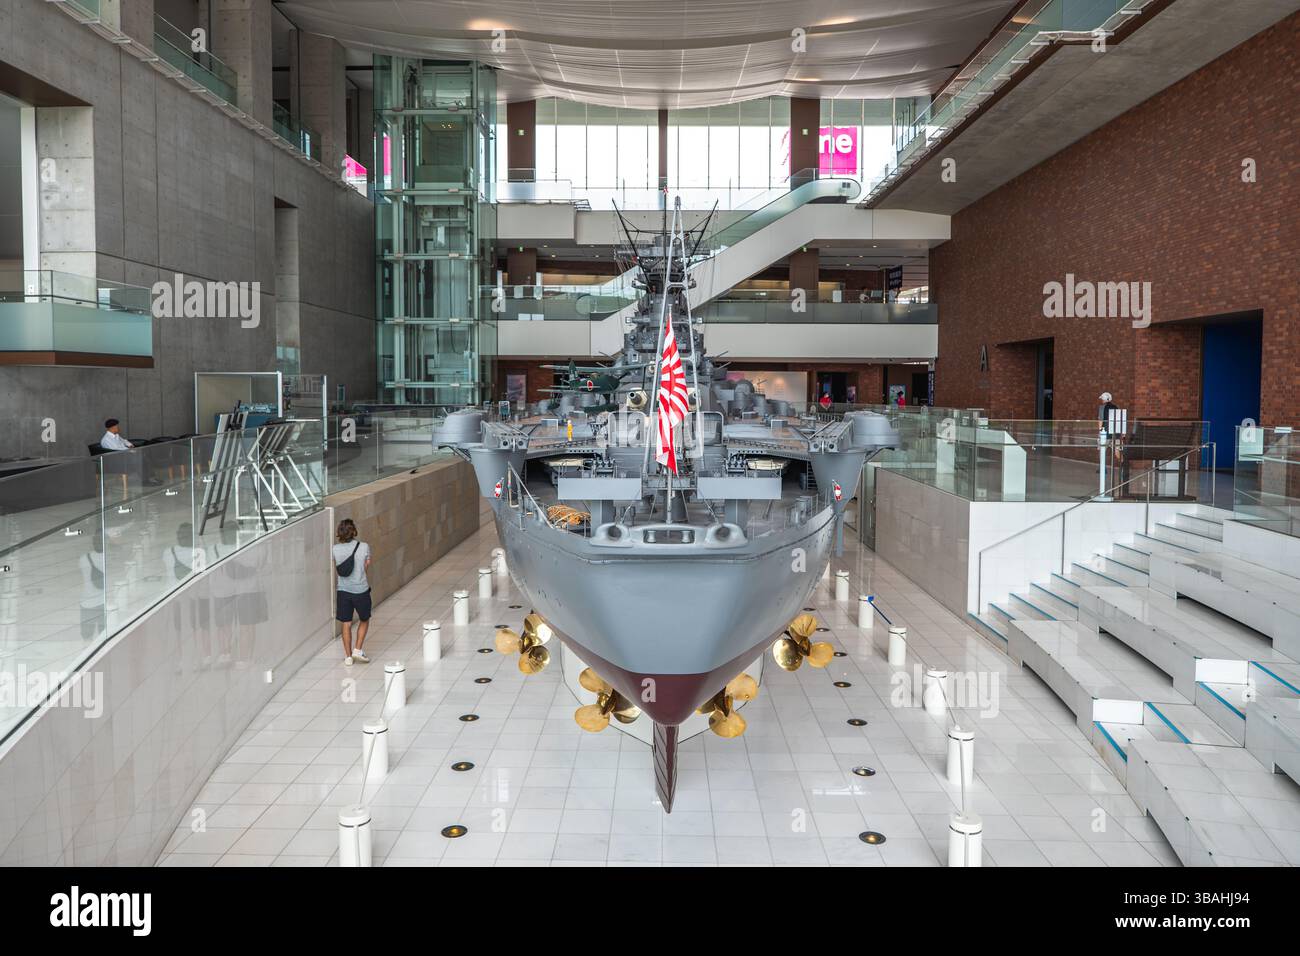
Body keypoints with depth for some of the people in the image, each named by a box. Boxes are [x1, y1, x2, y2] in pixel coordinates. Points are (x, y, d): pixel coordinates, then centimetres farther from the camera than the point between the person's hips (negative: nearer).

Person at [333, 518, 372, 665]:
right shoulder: (364, 547, -12)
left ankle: (348, 656, 17)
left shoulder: (336, 549, -6)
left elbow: (336, 569, 7)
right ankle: (358, 650, 13)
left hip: (343, 591, 2)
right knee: (364, 620, 20)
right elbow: (366, 566, 1)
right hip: (361, 590, -2)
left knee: (346, 625, 12)